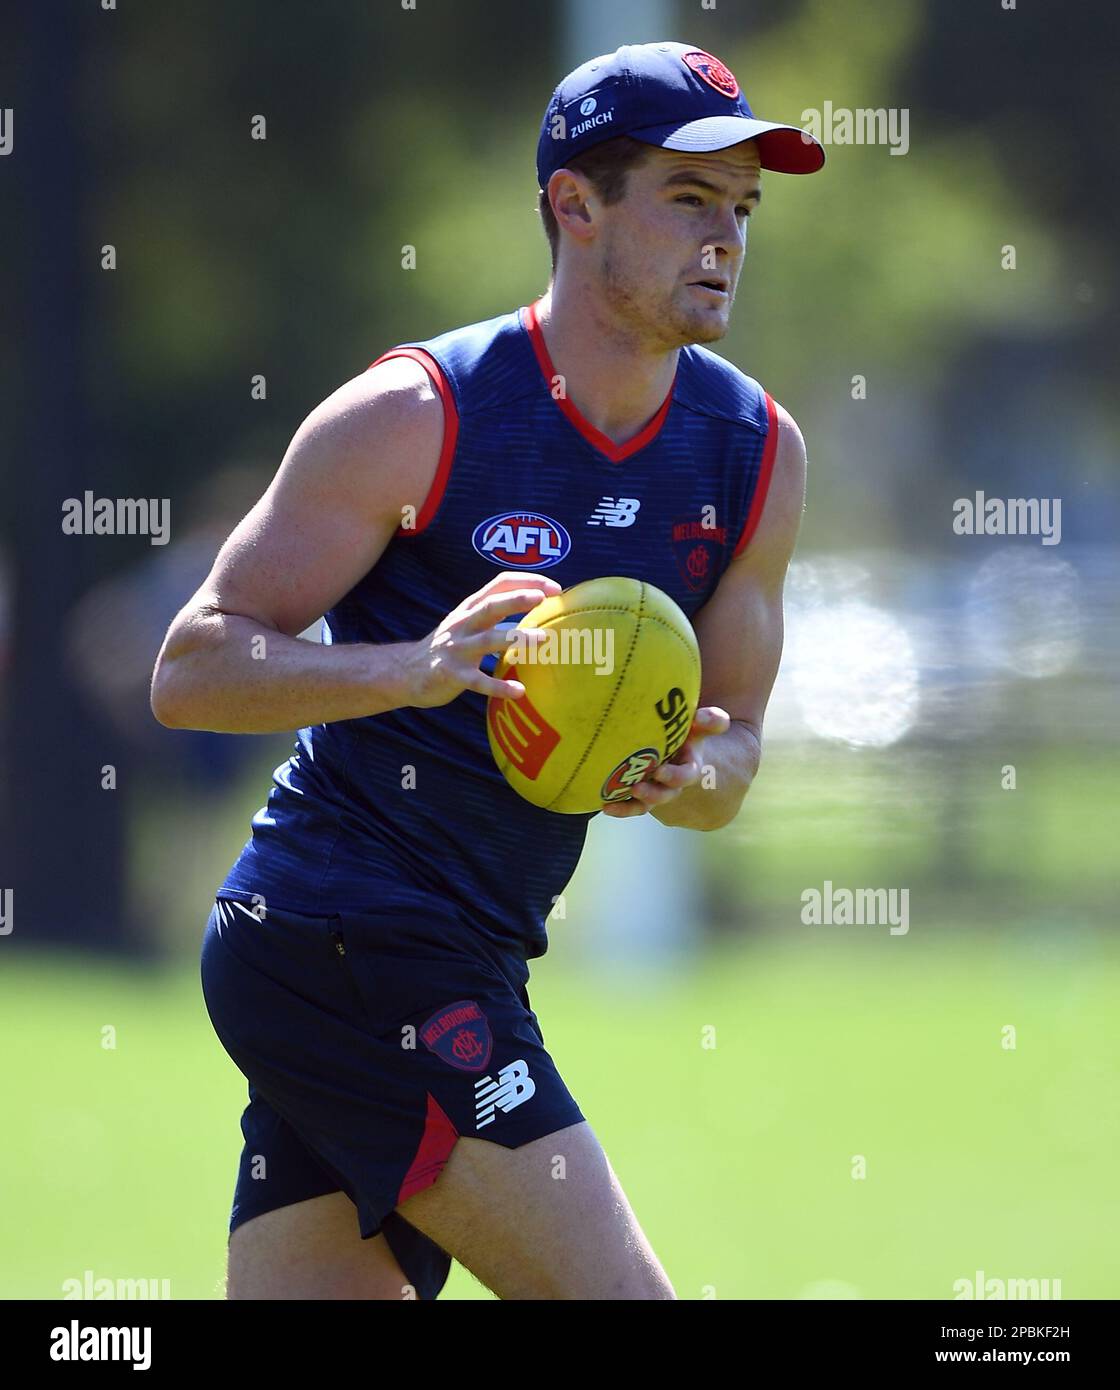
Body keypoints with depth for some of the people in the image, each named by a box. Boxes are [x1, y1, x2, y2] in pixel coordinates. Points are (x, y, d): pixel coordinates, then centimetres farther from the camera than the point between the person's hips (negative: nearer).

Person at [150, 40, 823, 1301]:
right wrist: (413, 669, -27)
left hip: (460, 973, 8)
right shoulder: (417, 416, -11)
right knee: (618, 1296, -14)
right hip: (346, 940, -8)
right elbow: (188, 672, -10)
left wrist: (695, 772, -9)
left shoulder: (759, 453, 8)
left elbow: (729, 752, 16)